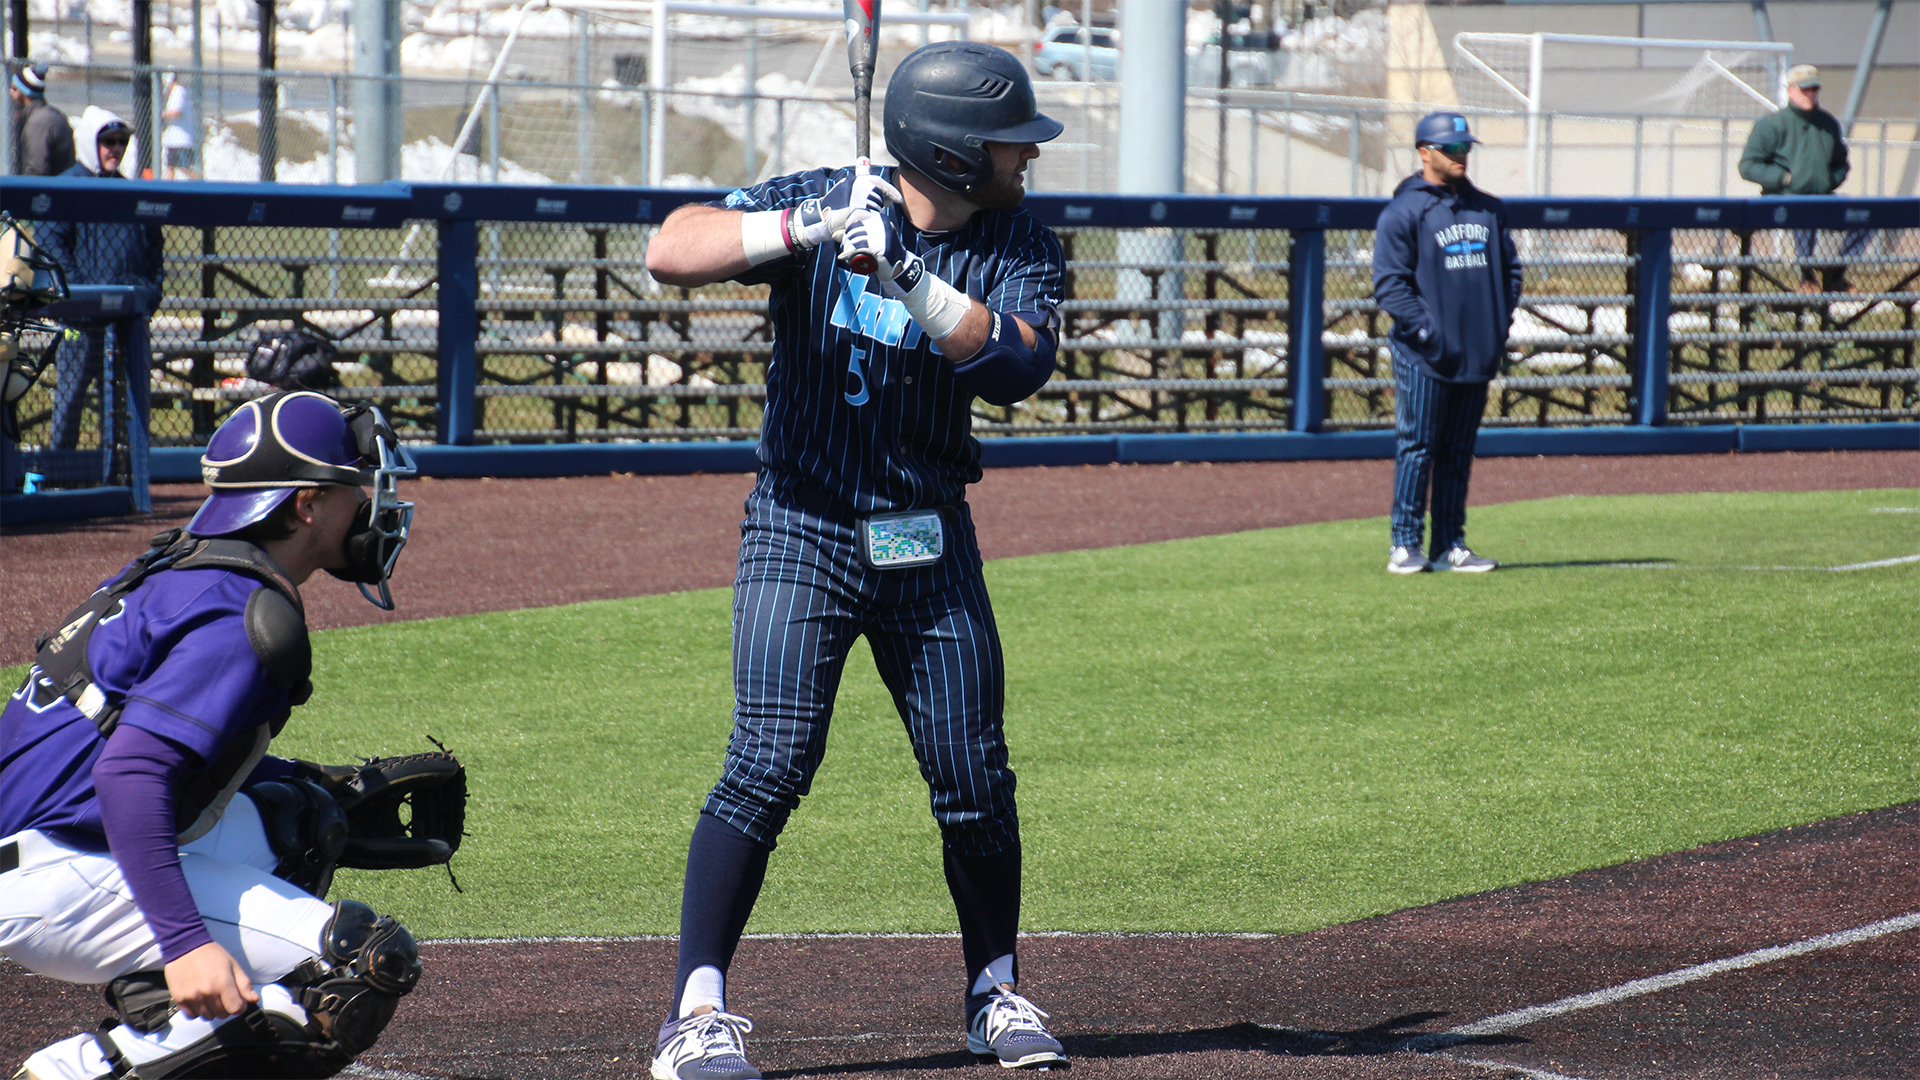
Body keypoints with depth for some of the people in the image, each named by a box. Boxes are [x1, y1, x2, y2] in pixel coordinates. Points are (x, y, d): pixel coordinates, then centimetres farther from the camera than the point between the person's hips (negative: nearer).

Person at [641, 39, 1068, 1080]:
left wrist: (904, 274, -31)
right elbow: (671, 251, -20)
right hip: (801, 531, -3)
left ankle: (995, 992, 23)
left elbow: (1018, 364, -21)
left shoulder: (1018, 248, -2)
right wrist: (810, 227, -32)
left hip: (931, 548, 4)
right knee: (770, 762, -15)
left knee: (975, 778, 4)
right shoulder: (821, 201, -9)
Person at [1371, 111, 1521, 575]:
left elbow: (1509, 267, 21)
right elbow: (1389, 283, -11)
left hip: (1478, 355, 6)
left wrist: (1503, 319, 6)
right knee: (1416, 448, -5)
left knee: (1459, 452, 10)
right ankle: (1404, 546, -1)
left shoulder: (1488, 209, 15)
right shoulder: (1404, 212, -5)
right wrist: (1425, 329, -18)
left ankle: (1449, 546, 14)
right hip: (1424, 357, -6)